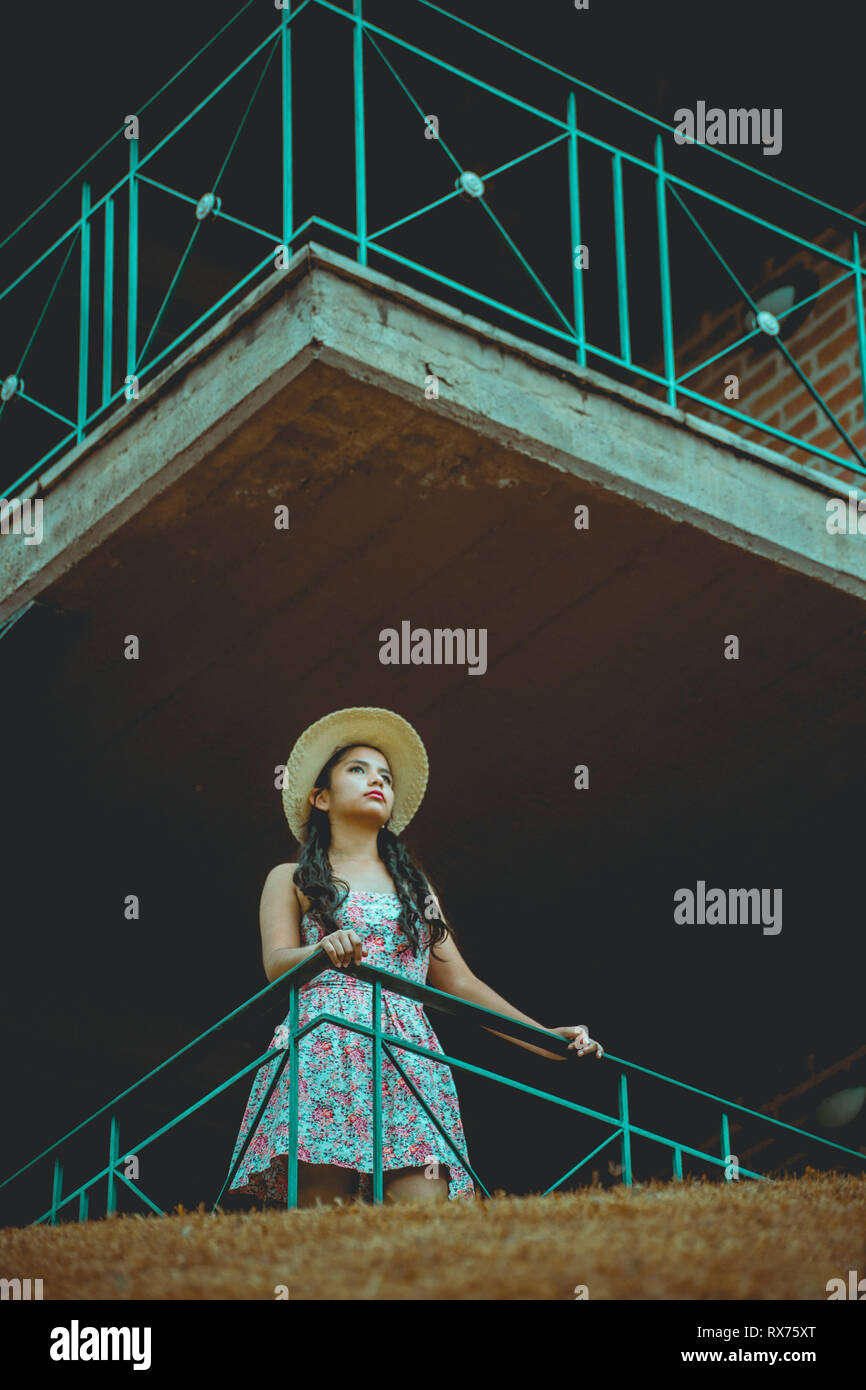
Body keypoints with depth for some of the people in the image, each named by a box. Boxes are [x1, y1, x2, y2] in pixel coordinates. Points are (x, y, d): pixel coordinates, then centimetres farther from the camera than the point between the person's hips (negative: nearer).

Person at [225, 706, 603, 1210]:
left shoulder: (414, 885, 29)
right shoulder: (291, 880, 18)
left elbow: (460, 984, 27)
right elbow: (277, 963, 1)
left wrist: (548, 1040, 19)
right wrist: (324, 951, -22)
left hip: (408, 1058, 3)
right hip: (322, 1052, -3)